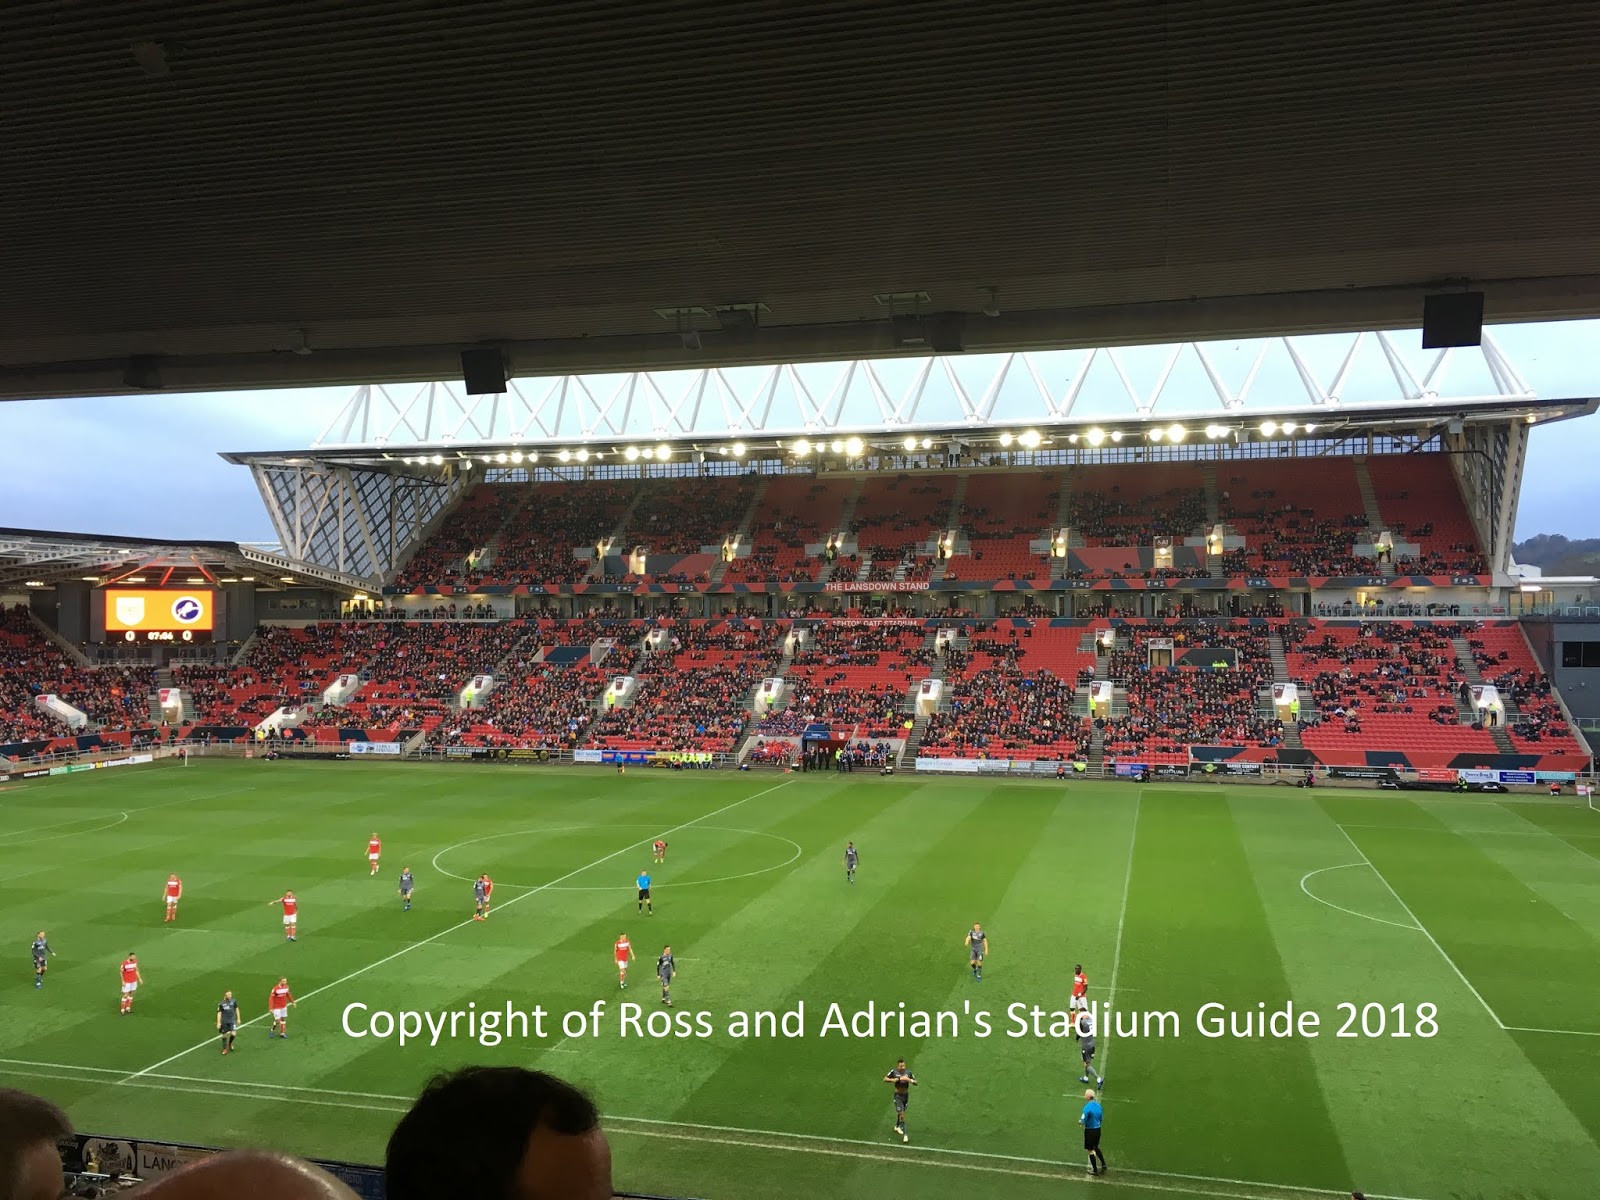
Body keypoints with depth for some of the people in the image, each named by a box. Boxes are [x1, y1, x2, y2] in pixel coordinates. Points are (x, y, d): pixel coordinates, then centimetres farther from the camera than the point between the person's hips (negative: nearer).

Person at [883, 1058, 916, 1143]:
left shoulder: (908, 1072, -7)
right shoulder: (894, 1072, -12)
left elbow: (916, 1083, -4)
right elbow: (885, 1079, -4)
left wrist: (909, 1080, -24)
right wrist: (892, 1080, -23)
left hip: (906, 1095, 4)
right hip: (898, 1095, -4)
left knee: (901, 1112, 22)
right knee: (901, 1114, -14)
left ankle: (897, 1126, 47)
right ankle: (904, 1134, -13)